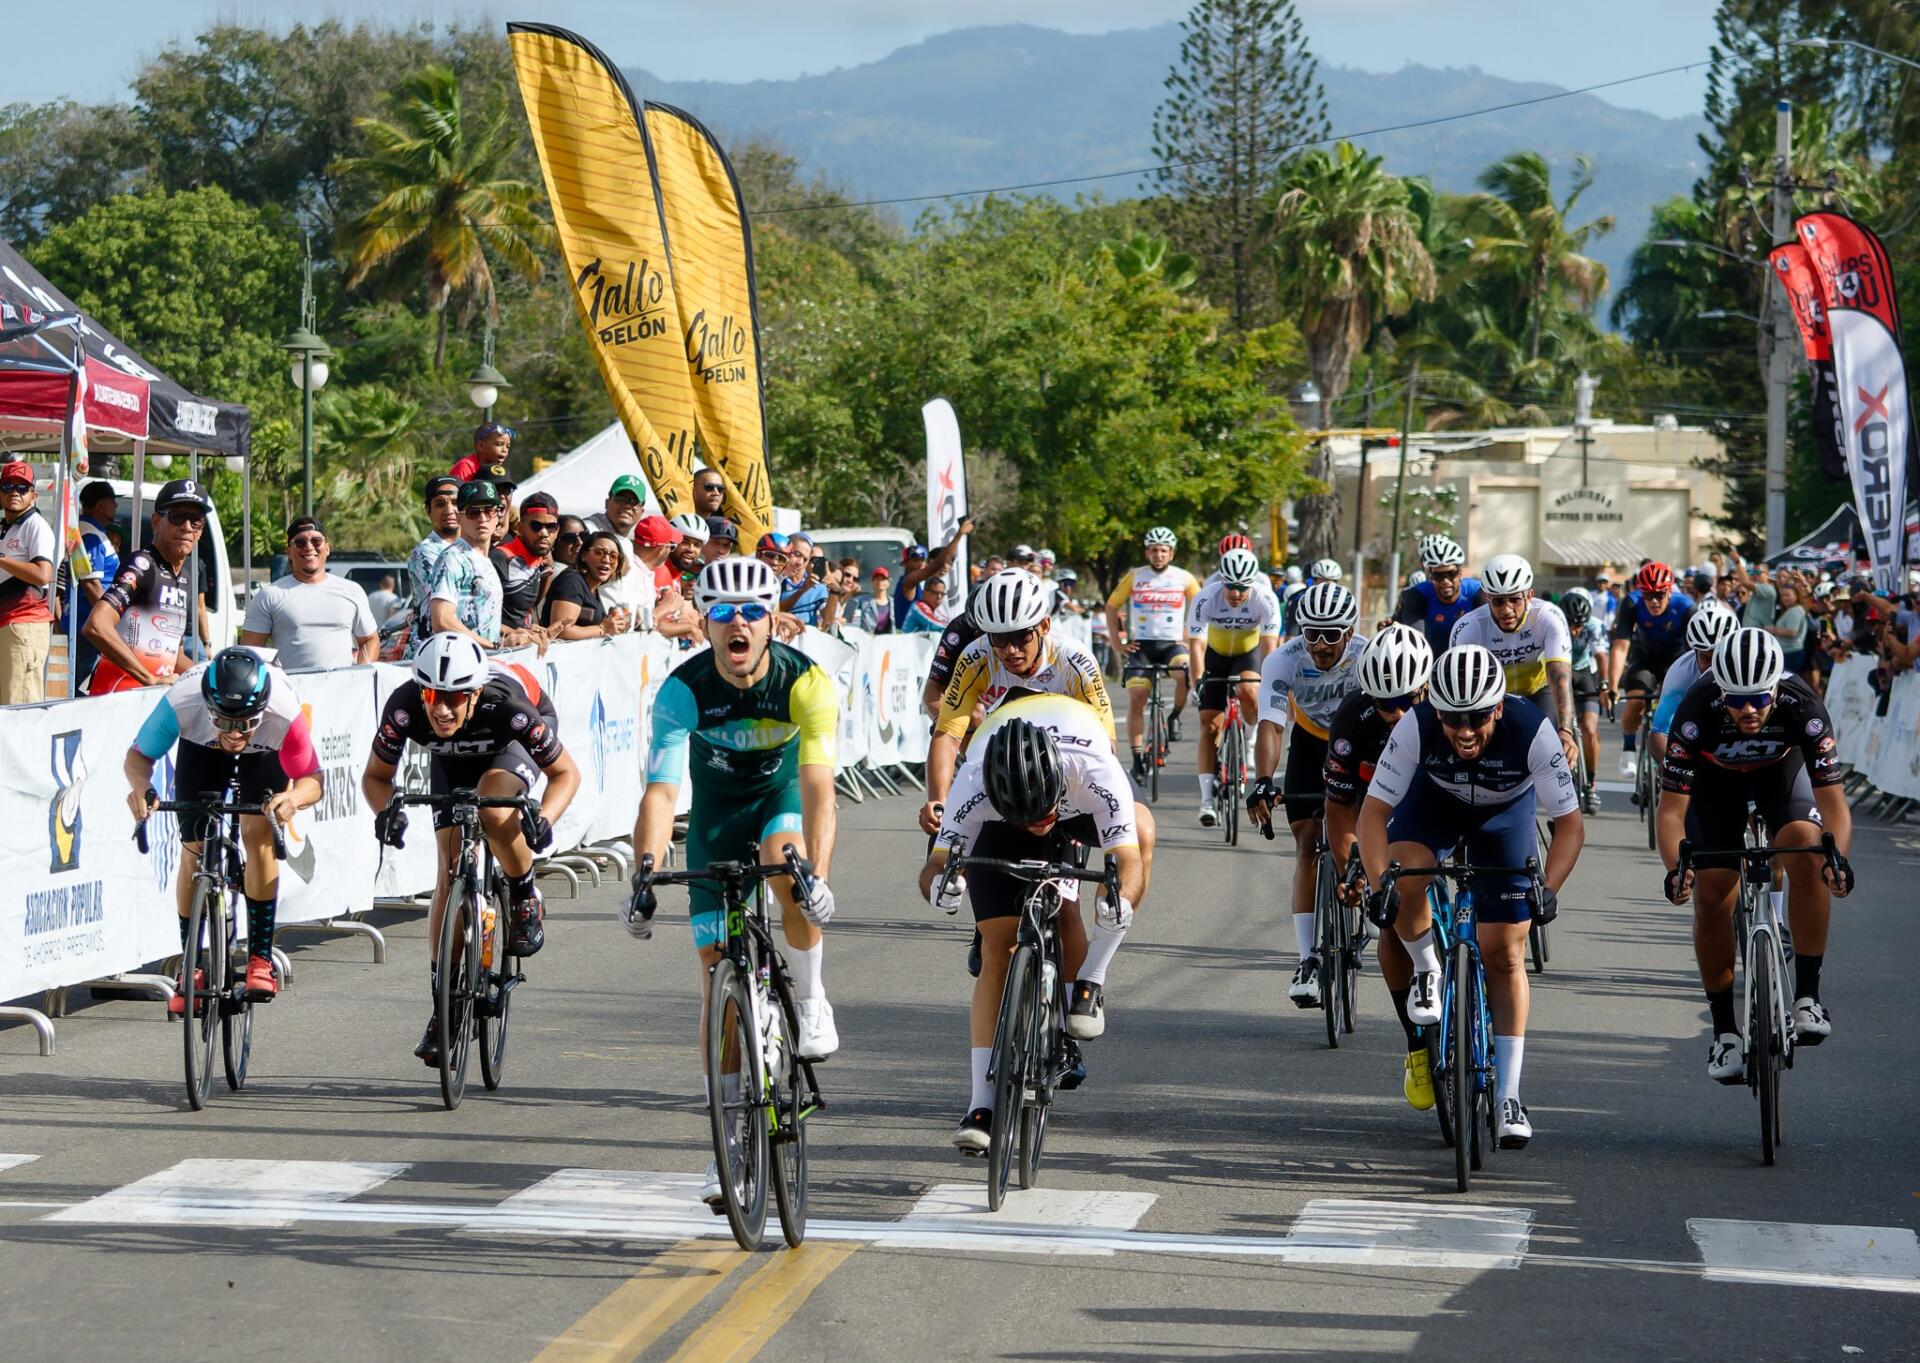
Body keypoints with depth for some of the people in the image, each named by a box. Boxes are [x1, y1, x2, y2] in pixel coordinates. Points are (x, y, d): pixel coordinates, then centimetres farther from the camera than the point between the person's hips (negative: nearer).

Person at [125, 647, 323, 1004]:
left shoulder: (284, 712, -42)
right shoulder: (181, 701, -41)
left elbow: (314, 778, -30)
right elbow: (139, 755, -26)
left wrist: (295, 797, -53)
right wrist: (140, 786, -48)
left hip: (264, 751, -1)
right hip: (201, 747, 1)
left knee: (258, 833, -20)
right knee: (194, 848, -8)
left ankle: (260, 958, -9)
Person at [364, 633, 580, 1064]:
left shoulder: (508, 707, -40)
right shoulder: (404, 707, -35)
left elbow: (566, 773, -25)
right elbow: (375, 776, -18)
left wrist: (543, 818, -44)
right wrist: (386, 811, -40)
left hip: (511, 748, -2)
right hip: (451, 759, 2)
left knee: (493, 815, -35)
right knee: (451, 870, -9)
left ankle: (526, 899, -4)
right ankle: (443, 1008, -3)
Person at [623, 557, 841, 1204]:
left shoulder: (806, 682, -27)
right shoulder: (683, 689, -24)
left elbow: (816, 783, -36)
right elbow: (661, 789, -32)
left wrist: (817, 872, -50)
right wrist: (644, 873, -47)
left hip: (785, 796, -1)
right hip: (717, 813, 1)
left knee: (787, 859, -38)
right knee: (718, 971, -4)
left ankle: (810, 1000, -12)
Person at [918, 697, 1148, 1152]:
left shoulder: (1095, 770, -43)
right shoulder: (973, 784, -41)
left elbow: (1131, 863, -46)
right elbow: (933, 868, -40)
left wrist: (1119, 902, -67)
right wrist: (943, 885, -63)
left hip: (1078, 808, 1)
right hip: (999, 824, -1)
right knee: (997, 949, -11)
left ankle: (1088, 985, -11)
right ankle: (981, 1104, -9)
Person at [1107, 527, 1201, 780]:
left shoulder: (1183, 578, 3)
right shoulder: (1134, 577, 3)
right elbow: (1112, 606, 11)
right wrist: (1116, 640, 3)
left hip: (1172, 643, 0)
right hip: (1141, 645, 1)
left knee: (1186, 672, -32)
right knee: (1136, 697, -13)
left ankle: (1174, 718, -5)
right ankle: (1138, 757, -3)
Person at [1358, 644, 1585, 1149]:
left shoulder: (1532, 732, -36)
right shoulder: (1416, 727, -35)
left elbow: (1570, 824, -28)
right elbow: (1374, 812, -29)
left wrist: (1546, 888, -44)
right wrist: (1379, 885, -43)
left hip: (1505, 811, 0)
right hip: (1434, 800, 0)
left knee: (1504, 954, -5)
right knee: (1404, 881, -32)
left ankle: (1508, 1096, 3)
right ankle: (1426, 971, 0)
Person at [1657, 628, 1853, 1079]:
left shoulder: (1802, 707, -36)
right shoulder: (1697, 713, -37)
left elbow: (1833, 802, -34)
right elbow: (1670, 809, -34)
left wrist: (1838, 857, -54)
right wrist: (1676, 868, -52)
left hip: (1781, 768, 0)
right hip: (1715, 778, 0)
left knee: (1807, 849, -29)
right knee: (1711, 897, -10)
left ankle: (1807, 996, -19)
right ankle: (1724, 1032, 6)